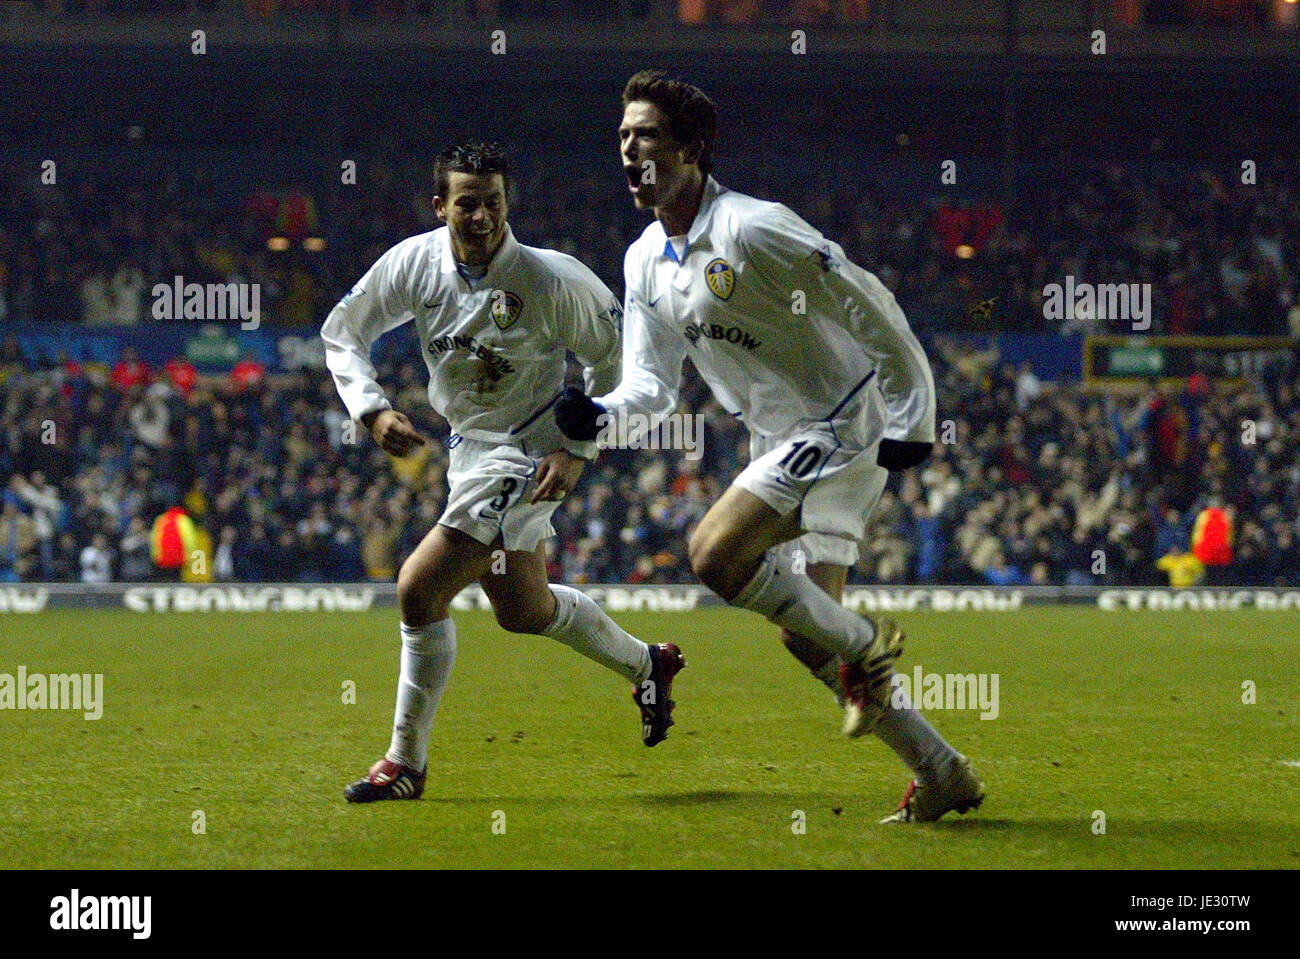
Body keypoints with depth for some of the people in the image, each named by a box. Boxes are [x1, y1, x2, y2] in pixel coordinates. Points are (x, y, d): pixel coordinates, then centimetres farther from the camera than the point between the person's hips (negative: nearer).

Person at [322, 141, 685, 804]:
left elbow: (613, 358, -7)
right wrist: (373, 410, -12)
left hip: (529, 454, -7)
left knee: (420, 590, -14)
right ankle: (646, 665, 40)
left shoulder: (553, 281, -22)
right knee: (522, 611, 16)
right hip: (468, 445, 7)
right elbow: (341, 333, 2)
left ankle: (406, 761, 2)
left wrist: (577, 450, -14)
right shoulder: (413, 263, -11)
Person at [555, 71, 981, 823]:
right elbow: (654, 385, 11)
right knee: (808, 634, 6)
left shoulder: (751, 229, -19)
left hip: (841, 426, -9)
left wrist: (911, 417, -15)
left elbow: (871, 309, -17)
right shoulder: (646, 262, 7)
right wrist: (599, 414, -11)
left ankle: (865, 646, -5)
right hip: (785, 443, 9)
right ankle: (943, 774, 15)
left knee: (715, 554, -22)